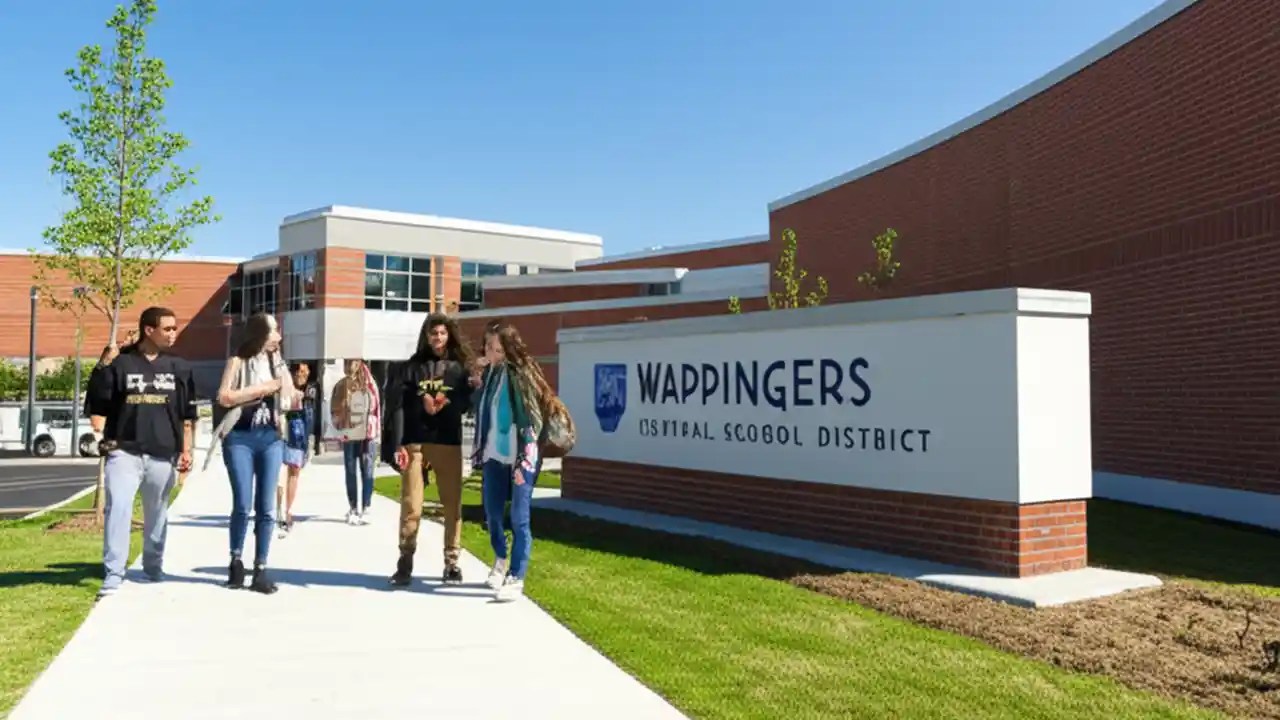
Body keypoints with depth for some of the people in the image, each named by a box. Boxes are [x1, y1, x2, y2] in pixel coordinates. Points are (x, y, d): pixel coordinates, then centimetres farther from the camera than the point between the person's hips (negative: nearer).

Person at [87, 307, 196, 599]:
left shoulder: (179, 368, 8)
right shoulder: (118, 363, -1)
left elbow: (187, 415, 11)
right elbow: (97, 405, 3)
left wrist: (186, 450, 9)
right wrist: (102, 436, -10)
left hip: (163, 455, 3)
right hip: (124, 451, -2)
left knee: (157, 514, 13)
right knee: (117, 508, -12)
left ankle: (154, 567, 30)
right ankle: (113, 574, -7)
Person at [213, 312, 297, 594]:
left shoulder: (277, 364, 13)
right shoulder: (238, 361, 2)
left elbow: (291, 402, 18)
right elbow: (224, 397, -9)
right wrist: (262, 388, -10)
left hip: (271, 438, 3)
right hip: (240, 438, -3)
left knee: (266, 507, 1)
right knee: (242, 505, -4)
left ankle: (260, 569, 6)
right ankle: (236, 561, 16)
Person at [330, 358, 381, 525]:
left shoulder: (369, 384, 2)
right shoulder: (341, 385, 8)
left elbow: (376, 407, 1)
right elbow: (336, 409, 11)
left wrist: (375, 431, -4)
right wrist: (339, 424, -3)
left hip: (367, 435, -2)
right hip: (349, 436, 2)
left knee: (367, 472, -1)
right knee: (350, 473, 6)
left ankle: (365, 509, 3)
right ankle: (353, 509, 12)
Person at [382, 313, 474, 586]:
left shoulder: (460, 368, 10)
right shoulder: (411, 367, 6)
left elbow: (467, 401, 5)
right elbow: (396, 406, -1)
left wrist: (445, 405, -15)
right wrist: (396, 445, -10)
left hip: (449, 442, 1)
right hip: (414, 442, -1)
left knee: (452, 504, 2)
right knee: (410, 505, -1)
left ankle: (452, 561, 11)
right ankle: (405, 562, 8)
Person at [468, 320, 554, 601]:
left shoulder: (522, 371, -10)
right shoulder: (487, 371, 8)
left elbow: (532, 418, -12)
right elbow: (477, 409, 20)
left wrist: (524, 461, -15)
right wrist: (476, 384, 4)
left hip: (520, 457, -6)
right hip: (493, 455, 6)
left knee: (519, 519, -6)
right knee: (492, 514, 15)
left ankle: (516, 579, 0)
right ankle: (501, 560, 40)